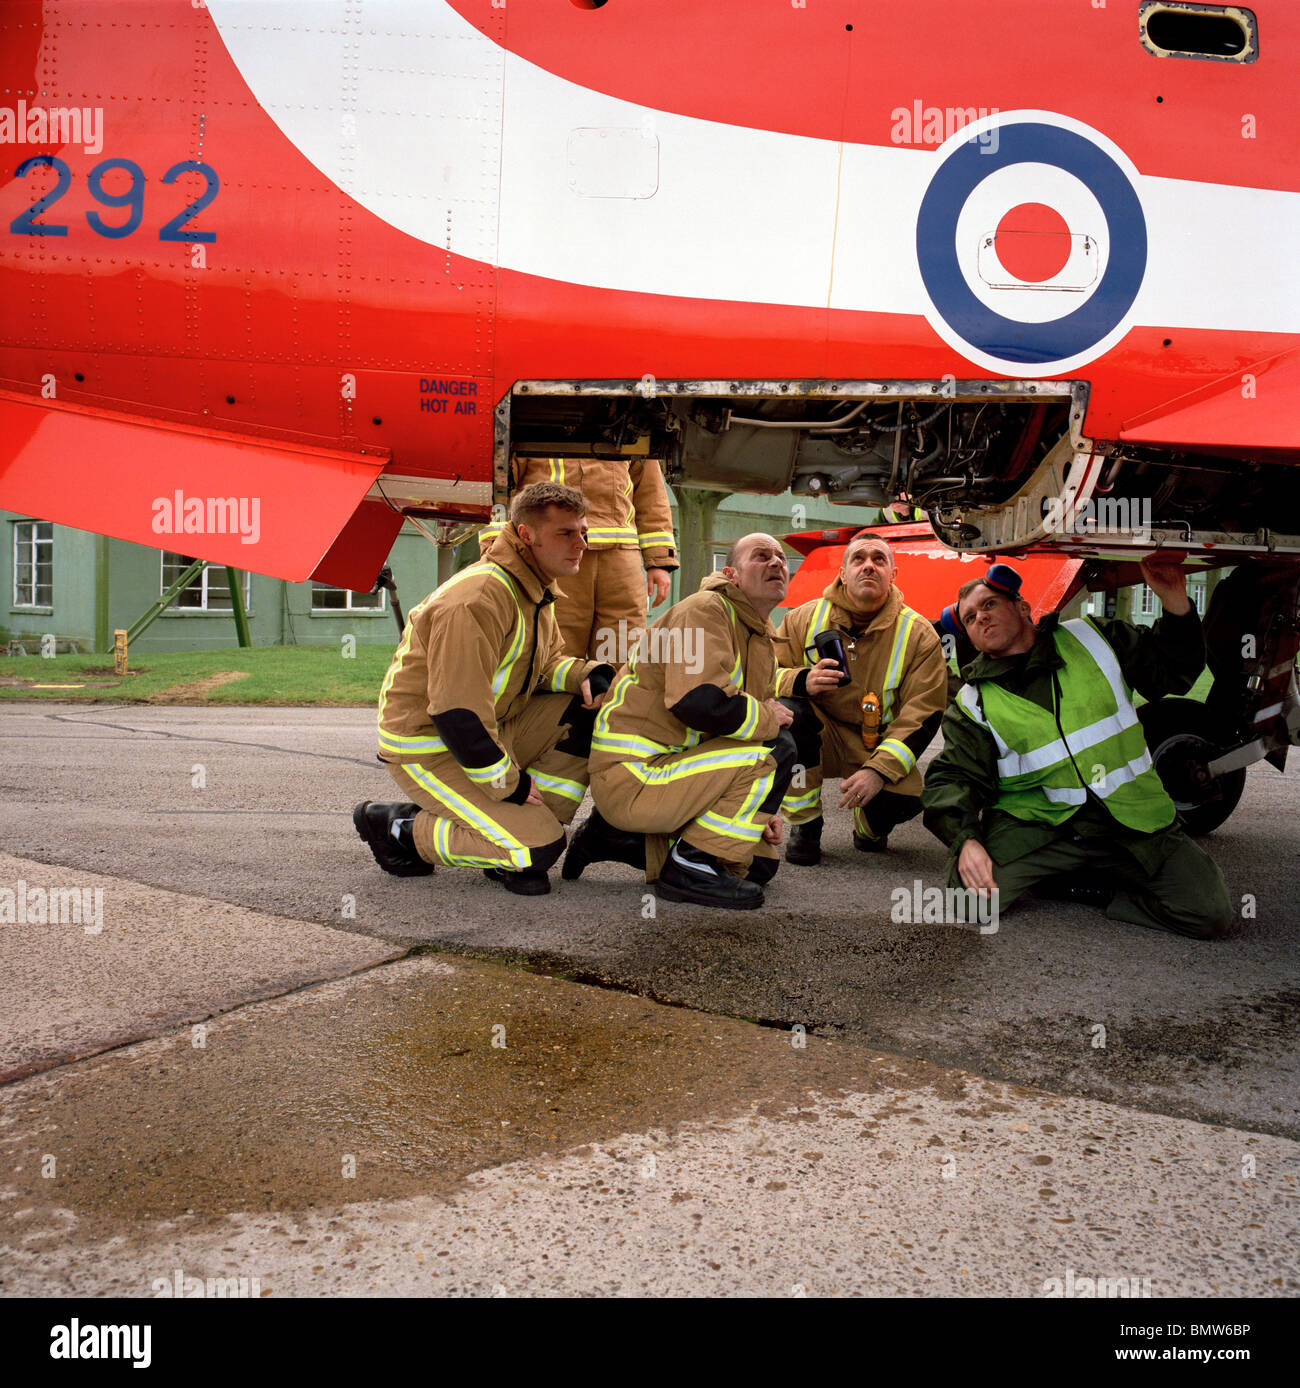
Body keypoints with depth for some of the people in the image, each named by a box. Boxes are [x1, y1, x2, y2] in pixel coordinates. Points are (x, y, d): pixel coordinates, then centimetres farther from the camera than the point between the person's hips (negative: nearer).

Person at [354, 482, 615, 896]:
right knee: (539, 849, -16)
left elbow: (547, 661, 18)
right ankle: (398, 828, 0)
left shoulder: (535, 590, 7)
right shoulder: (479, 599, -26)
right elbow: (458, 712, -28)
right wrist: (509, 784, -18)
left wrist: (586, 675, -7)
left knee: (587, 714, -4)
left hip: (489, 727, 9)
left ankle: (524, 831, 1)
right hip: (425, 748, -9)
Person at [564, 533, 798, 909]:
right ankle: (690, 866, -11)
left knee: (759, 862, 13)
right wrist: (768, 718, -13)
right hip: (633, 775, -10)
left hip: (672, 765, 10)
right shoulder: (705, 610, -14)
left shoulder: (763, 642, 16)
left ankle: (617, 839, 16)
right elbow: (699, 703, -30)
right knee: (777, 750, -20)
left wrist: (760, 811, 6)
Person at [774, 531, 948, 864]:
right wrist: (802, 681, -30)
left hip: (880, 747, 0)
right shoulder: (806, 618, -6)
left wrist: (879, 769, -26)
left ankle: (868, 825, 13)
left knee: (904, 799, -29)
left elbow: (922, 715, -12)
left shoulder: (918, 634, -9)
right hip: (822, 740, 1)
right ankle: (804, 825, -11)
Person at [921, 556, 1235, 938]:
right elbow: (954, 777, -1)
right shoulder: (972, 703, 5)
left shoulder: (1091, 638, 9)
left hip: (1130, 816, 1)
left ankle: (1093, 888, 7)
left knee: (1210, 914, -14)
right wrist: (965, 839, -21)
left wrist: (1176, 604, -1)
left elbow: (1172, 671, 17)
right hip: (1037, 818, -1)